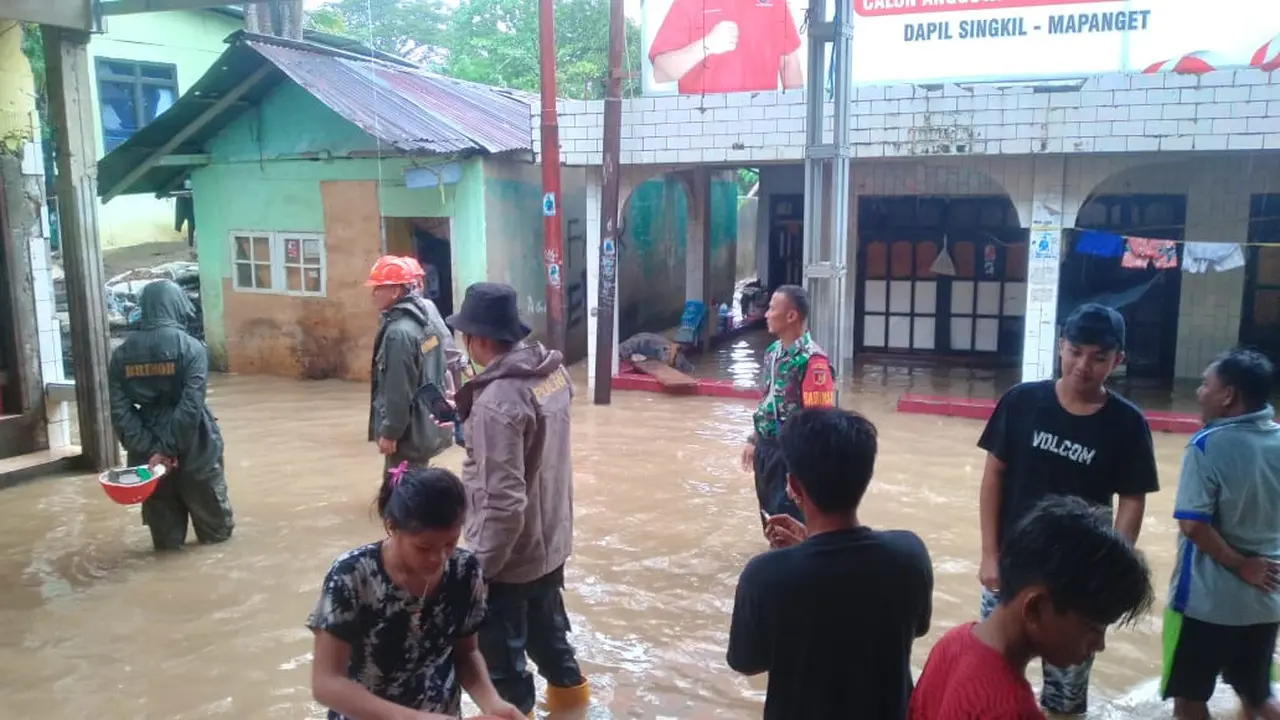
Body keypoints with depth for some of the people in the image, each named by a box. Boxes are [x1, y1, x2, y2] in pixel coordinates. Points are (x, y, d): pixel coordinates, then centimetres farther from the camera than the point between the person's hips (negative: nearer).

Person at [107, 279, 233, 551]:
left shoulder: (122, 354, -1)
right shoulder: (191, 348, -13)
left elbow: (120, 410, -8)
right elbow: (191, 405, -23)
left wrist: (148, 448, -12)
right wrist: (168, 448, -20)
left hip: (149, 448, 3)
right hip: (192, 445, -2)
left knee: (161, 507, 18)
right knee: (208, 502, 19)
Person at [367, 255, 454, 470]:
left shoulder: (399, 332, -22)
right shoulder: (424, 321, 8)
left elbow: (398, 389, -22)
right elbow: (439, 369, 15)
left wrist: (390, 432, -16)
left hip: (409, 431, -10)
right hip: (427, 425, 10)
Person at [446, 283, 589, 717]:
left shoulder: (498, 400, -30)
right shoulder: (553, 371, -4)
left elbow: (503, 503, -29)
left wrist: (478, 564, -17)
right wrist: (471, 422, 12)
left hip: (512, 556, -8)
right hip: (551, 541, 9)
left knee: (502, 660, 13)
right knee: (547, 630, 30)